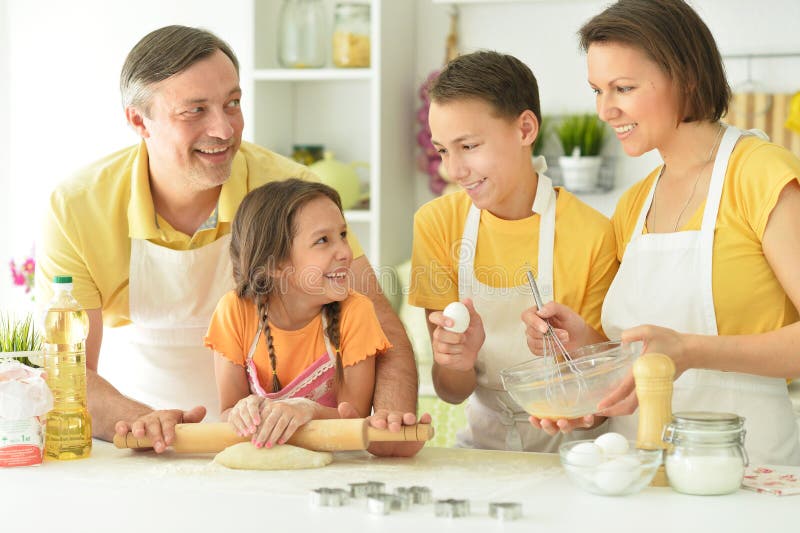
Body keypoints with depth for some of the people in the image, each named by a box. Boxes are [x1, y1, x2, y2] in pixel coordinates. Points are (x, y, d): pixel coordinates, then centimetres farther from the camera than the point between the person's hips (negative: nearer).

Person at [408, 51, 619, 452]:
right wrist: (458, 361, -25)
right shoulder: (437, 224, -2)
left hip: (566, 445, -2)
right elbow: (451, 392, -3)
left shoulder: (591, 236, -12)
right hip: (484, 440, 2)